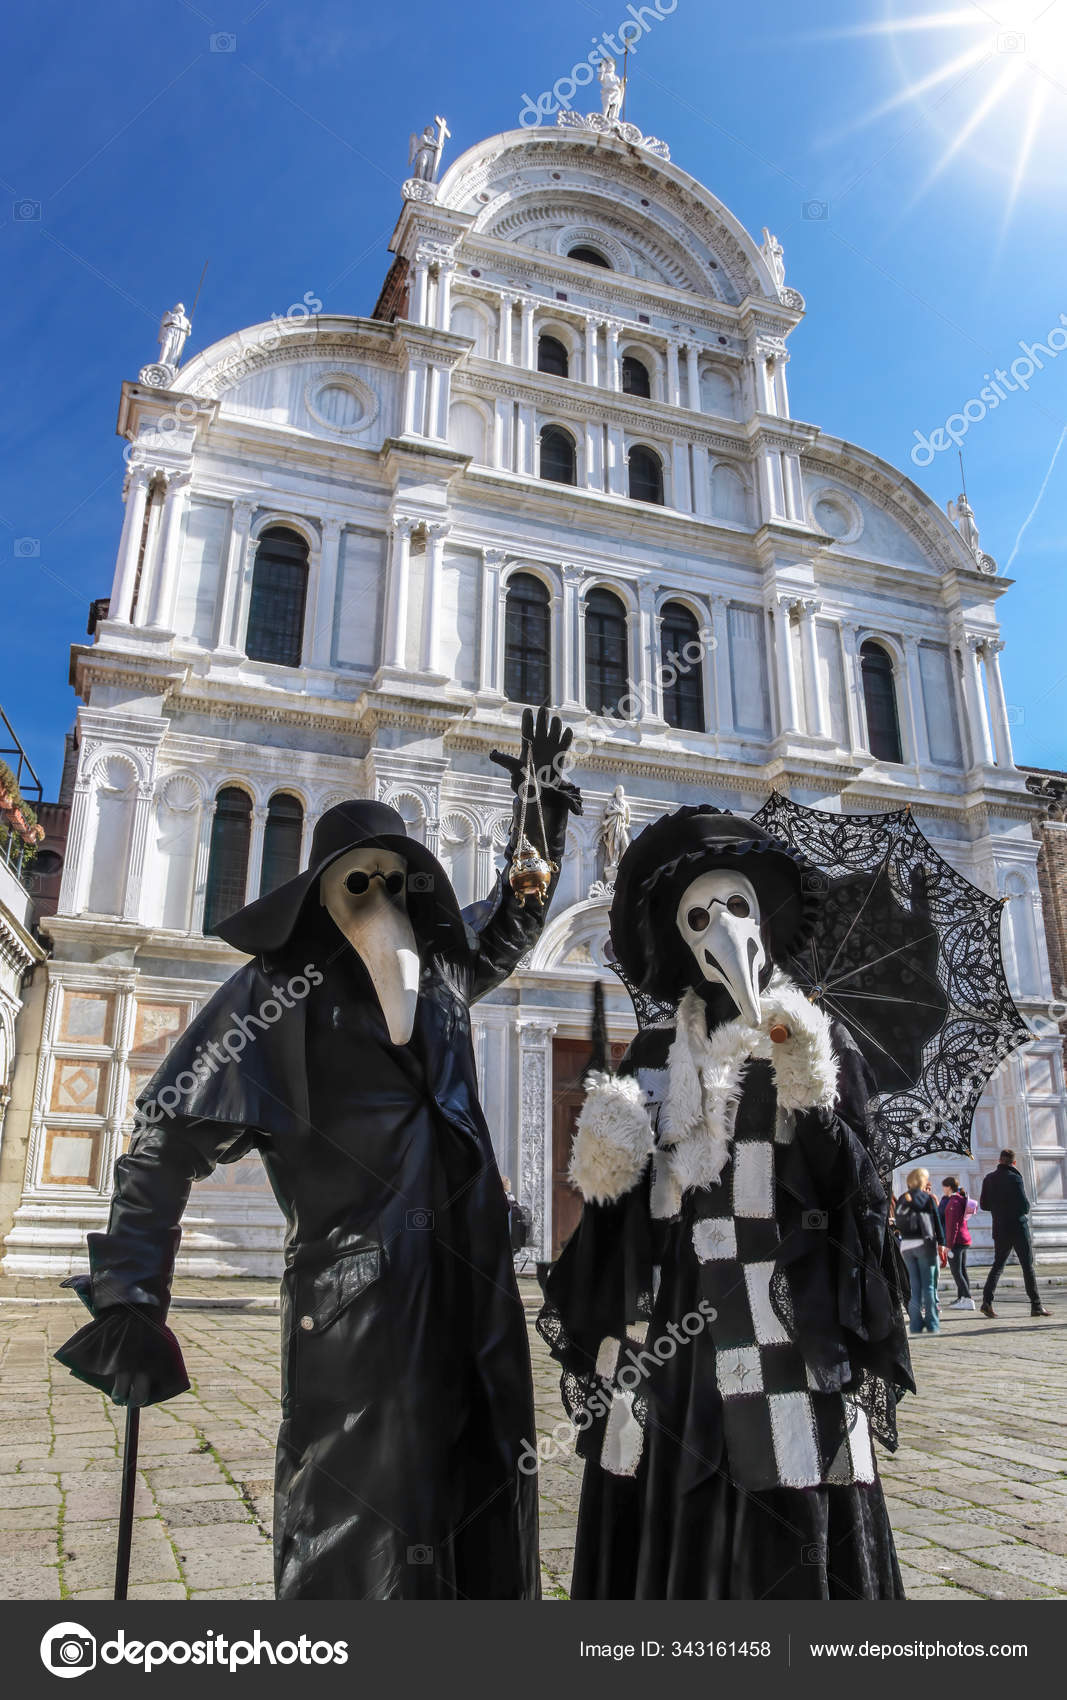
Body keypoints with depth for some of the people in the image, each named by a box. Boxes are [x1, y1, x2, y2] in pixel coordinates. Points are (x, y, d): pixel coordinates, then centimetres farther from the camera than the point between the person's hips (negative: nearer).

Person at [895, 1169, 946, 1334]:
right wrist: (941, 1244, -1)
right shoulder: (927, 1197, -1)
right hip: (924, 1243, -4)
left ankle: (916, 1325, 6)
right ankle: (932, 1325, 1)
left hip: (905, 1246, 4)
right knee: (929, 1285, 1)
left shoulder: (901, 1199, 11)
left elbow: (899, 1223, 12)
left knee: (915, 1285, 8)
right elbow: (936, 1222, -3)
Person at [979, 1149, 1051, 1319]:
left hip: (1000, 1230, 4)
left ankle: (987, 1301, -5)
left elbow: (984, 1205, 9)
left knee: (997, 1265, 8)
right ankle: (1036, 1305, 8)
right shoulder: (1015, 1178, -14)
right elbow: (1024, 1206, -17)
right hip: (1019, 1227, -4)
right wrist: (1026, 1205, 6)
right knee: (1028, 1266, 5)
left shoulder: (989, 1179, 3)